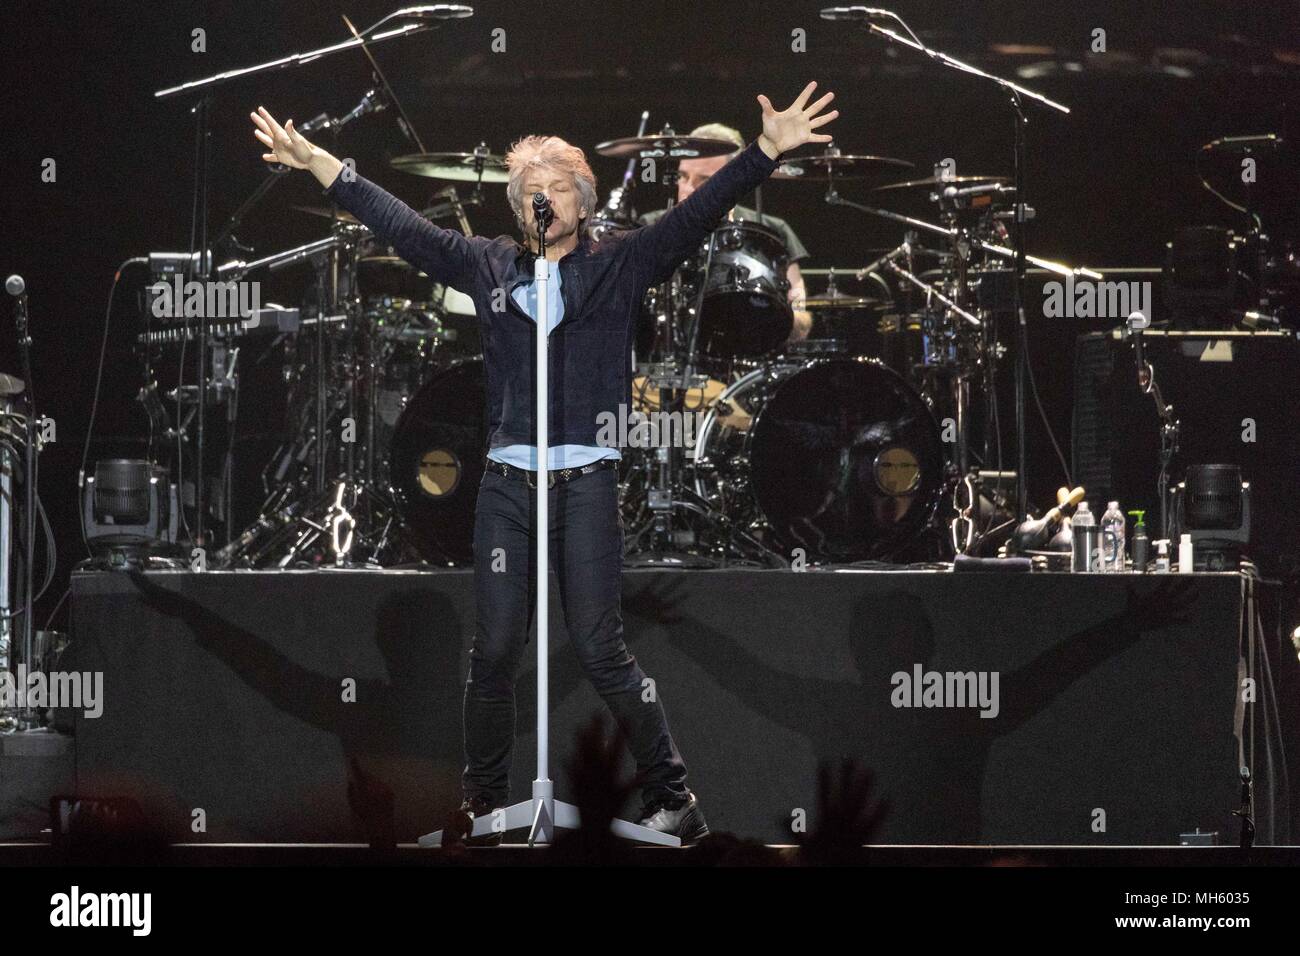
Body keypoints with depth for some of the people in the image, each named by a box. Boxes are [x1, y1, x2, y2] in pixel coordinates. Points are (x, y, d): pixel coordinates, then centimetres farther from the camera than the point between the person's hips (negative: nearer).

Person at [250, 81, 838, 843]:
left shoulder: (620, 265, 5)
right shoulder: (488, 266, 11)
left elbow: (696, 215, -4)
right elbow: (402, 225, 16)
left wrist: (767, 151, -15)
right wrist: (319, 164, 18)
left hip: (586, 484, -3)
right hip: (507, 484, 3)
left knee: (601, 649, -6)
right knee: (496, 649, 4)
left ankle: (674, 801, 3)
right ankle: (484, 803, 17)